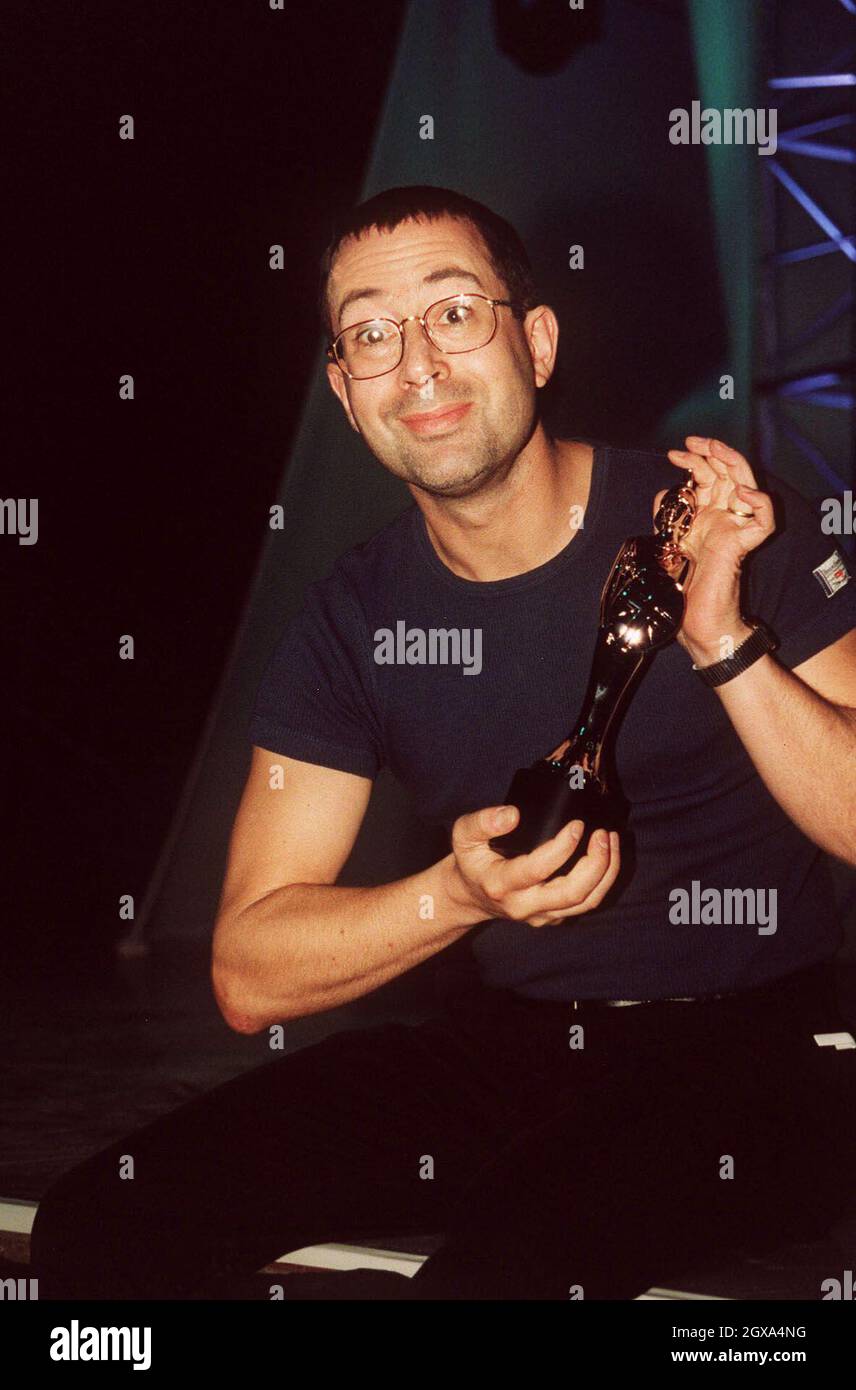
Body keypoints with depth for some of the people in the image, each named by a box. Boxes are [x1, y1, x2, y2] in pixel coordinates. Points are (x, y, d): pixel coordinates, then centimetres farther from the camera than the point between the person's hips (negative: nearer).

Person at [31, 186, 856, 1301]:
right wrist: (459, 895, -20)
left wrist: (726, 641, -23)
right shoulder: (355, 617, 2)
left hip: (756, 1043, -3)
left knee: (494, 1273, -34)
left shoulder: (725, 525, -7)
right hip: (511, 1041, 4)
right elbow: (250, 976, -1)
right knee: (104, 1228, -12)